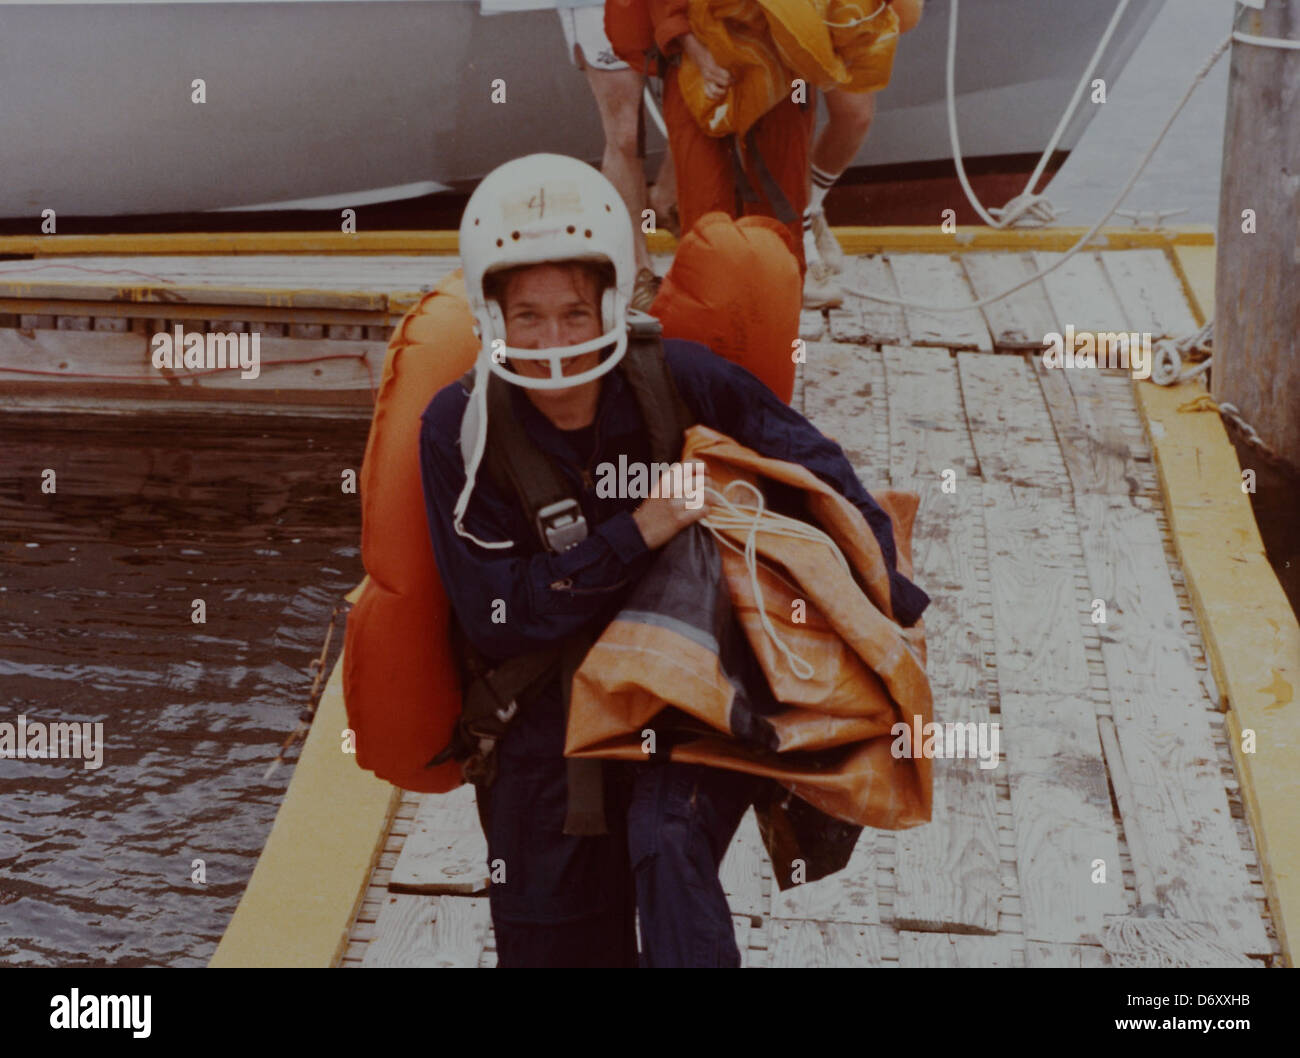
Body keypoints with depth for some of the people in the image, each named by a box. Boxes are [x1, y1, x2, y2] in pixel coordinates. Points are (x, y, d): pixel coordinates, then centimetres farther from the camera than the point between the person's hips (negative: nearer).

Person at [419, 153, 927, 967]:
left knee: (668, 848, -32)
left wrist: (889, 595, -3)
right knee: (554, 946, 10)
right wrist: (633, 537, -22)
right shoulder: (461, 431, -11)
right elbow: (492, 621, -16)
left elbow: (813, 468, 3)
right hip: (553, 729, 1)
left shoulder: (678, 382, -10)